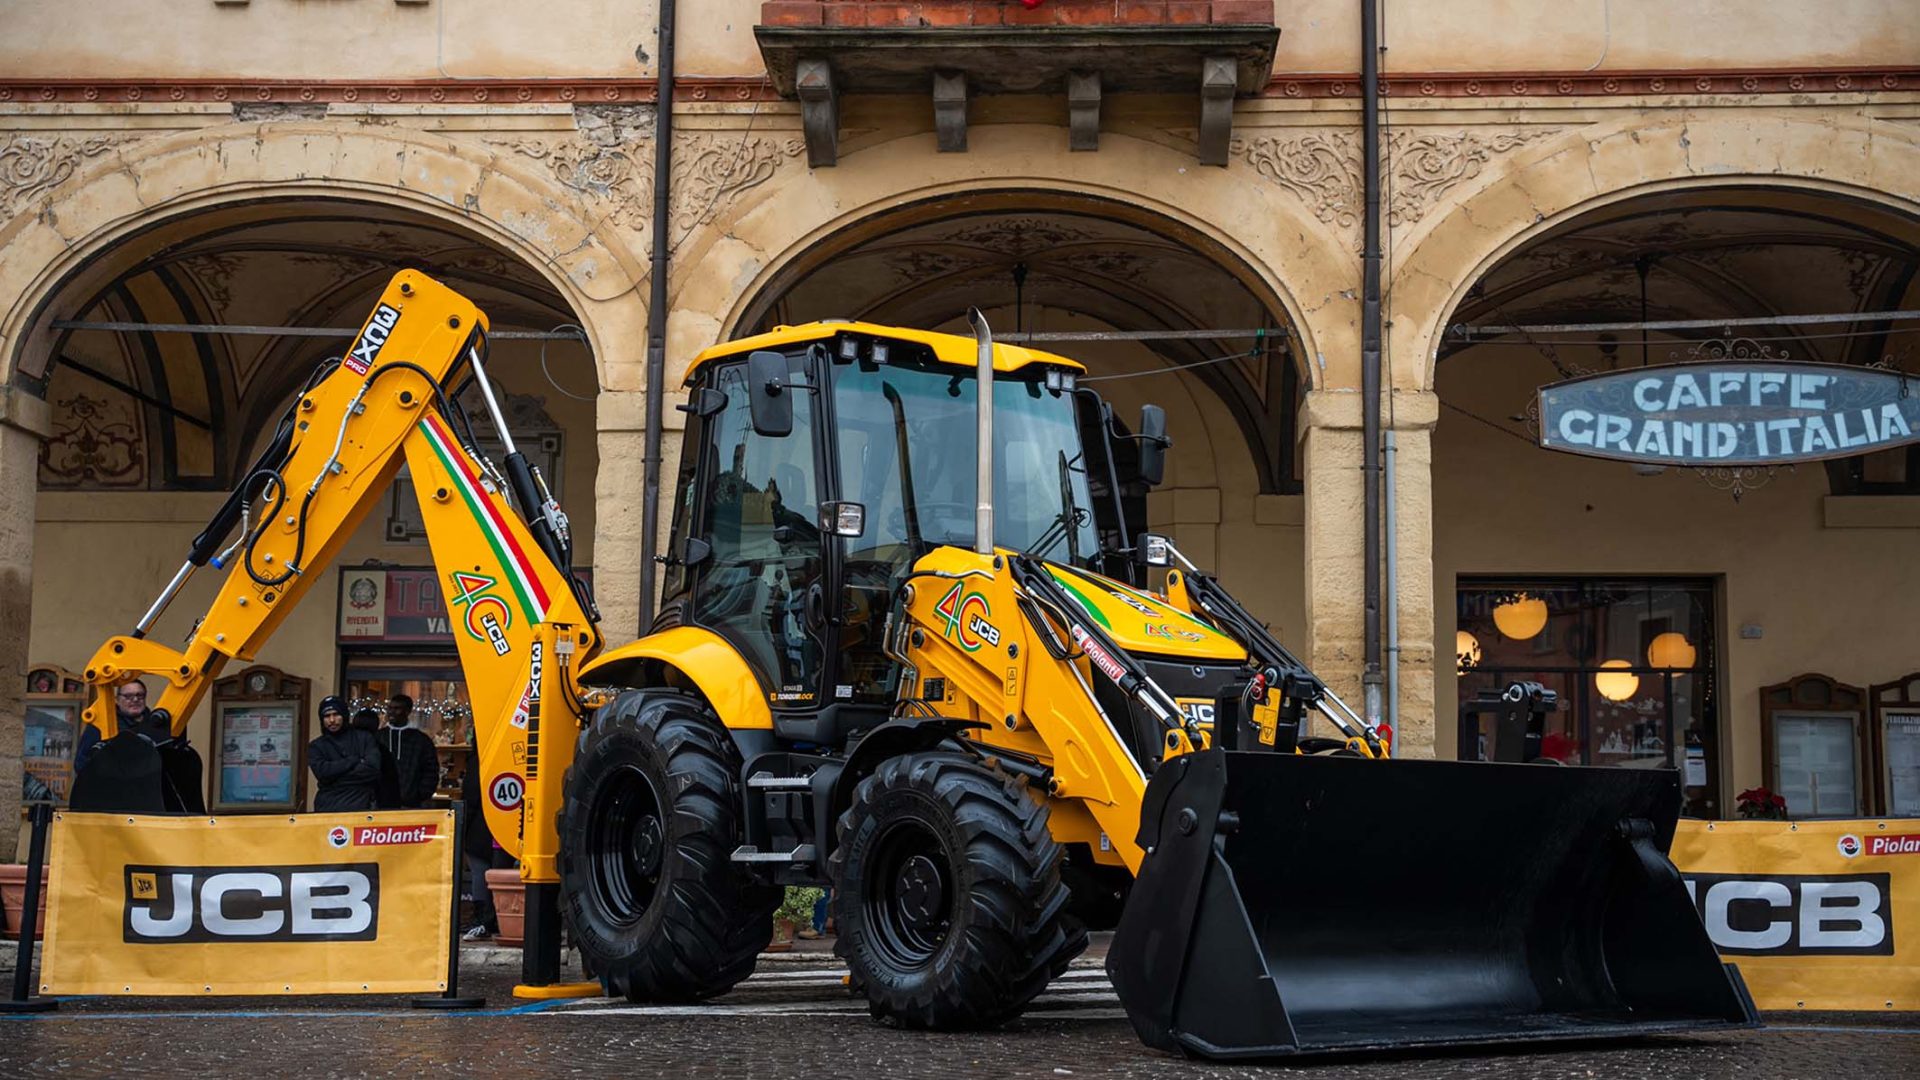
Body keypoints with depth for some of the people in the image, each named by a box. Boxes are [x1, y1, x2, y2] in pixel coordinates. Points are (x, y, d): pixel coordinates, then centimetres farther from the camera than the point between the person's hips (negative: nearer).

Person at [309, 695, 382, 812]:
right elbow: (322, 773, -6)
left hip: (359, 806, -1)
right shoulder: (316, 746, 12)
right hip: (327, 808, 1)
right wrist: (355, 760, -5)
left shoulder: (364, 738, 9)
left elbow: (372, 769, -5)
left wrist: (336, 774, -3)